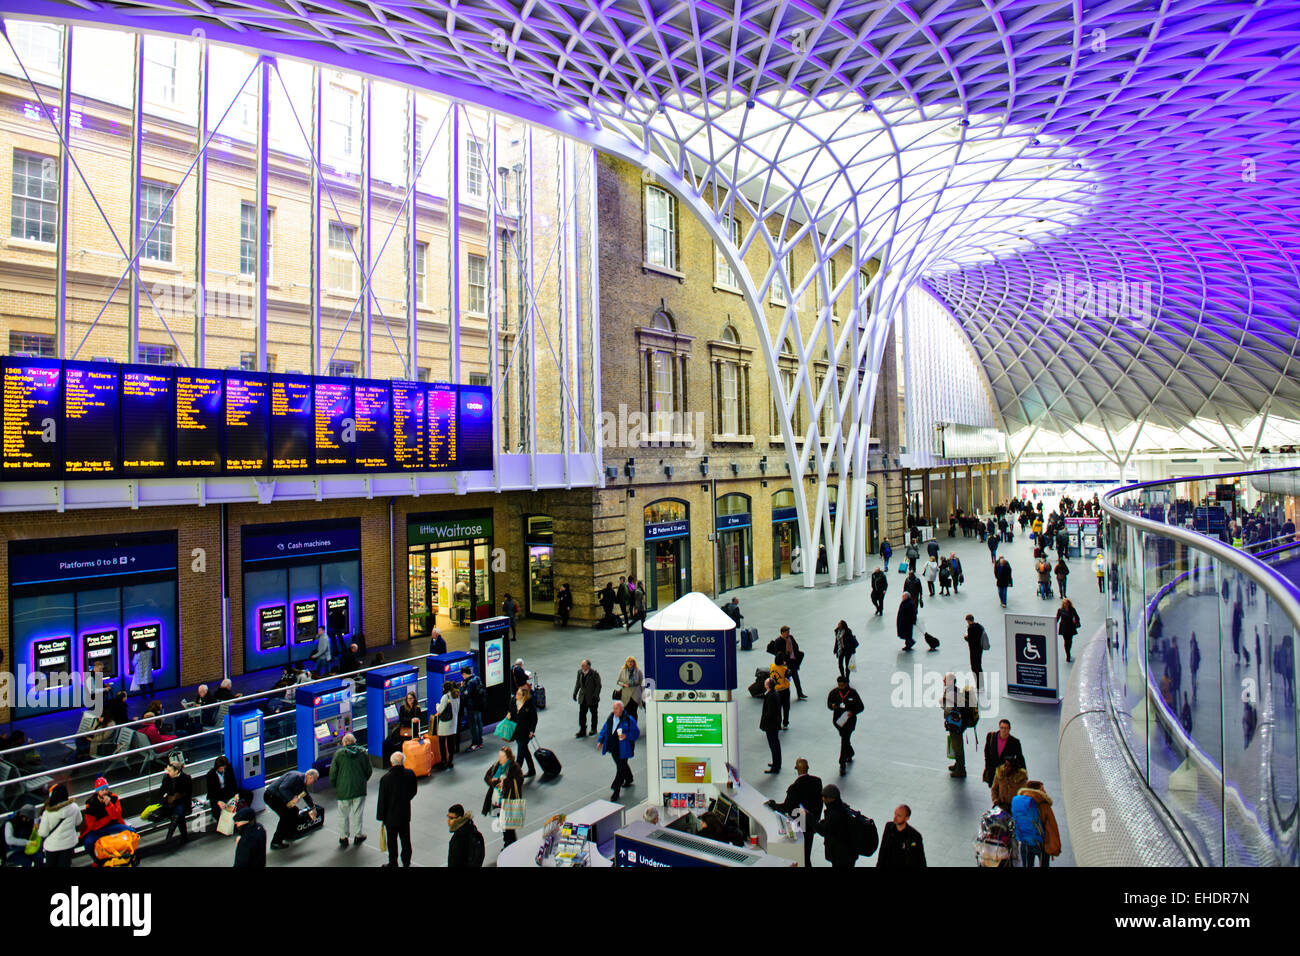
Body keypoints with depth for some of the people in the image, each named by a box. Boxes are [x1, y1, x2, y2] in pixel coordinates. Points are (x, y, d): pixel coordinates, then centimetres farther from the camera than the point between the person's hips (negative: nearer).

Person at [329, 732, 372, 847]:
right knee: (358, 813, 13)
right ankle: (358, 835, 20)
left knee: (343, 814, 13)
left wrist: (334, 786, 10)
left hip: (343, 790, -1)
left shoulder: (338, 753, -7)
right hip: (359, 789, 1)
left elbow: (333, 772, -5)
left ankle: (343, 837, 20)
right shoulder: (363, 752, -1)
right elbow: (369, 770, 3)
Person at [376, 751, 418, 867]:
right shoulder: (410, 774, -14)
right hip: (405, 814, 3)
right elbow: (414, 791, 0)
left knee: (392, 840, 14)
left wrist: (381, 816, -2)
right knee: (405, 839, 19)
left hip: (391, 815, -3)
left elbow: (382, 800, -15)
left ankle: (393, 863, 27)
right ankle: (406, 861, 33)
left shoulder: (385, 779, -24)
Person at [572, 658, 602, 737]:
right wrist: (575, 693, 3)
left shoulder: (594, 673, -20)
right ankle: (582, 731, 10)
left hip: (592, 697, -4)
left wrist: (595, 695, -20)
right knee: (582, 713, 1)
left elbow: (598, 685, -15)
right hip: (583, 697, 4)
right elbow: (578, 683, 8)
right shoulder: (580, 672, -4)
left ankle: (593, 729, 31)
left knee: (594, 713, 13)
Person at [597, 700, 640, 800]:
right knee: (621, 765, 24)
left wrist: (626, 736, -24)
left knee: (621, 769, -6)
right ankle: (628, 779, 49)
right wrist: (600, 740, 7)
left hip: (623, 749, -7)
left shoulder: (628, 719, -14)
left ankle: (615, 790, 0)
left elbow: (636, 732, -10)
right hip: (613, 748, 7)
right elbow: (604, 730, 15)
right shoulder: (610, 718, 3)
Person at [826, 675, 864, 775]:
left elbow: (861, 707, -5)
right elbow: (829, 704, 6)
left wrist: (852, 712, -21)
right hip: (837, 719, 4)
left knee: (845, 740, -9)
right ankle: (850, 753, 48)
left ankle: (843, 764, -3)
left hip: (849, 719, -4)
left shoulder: (852, 693, -11)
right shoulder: (834, 692, -3)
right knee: (844, 738, 19)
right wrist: (832, 705, -17)